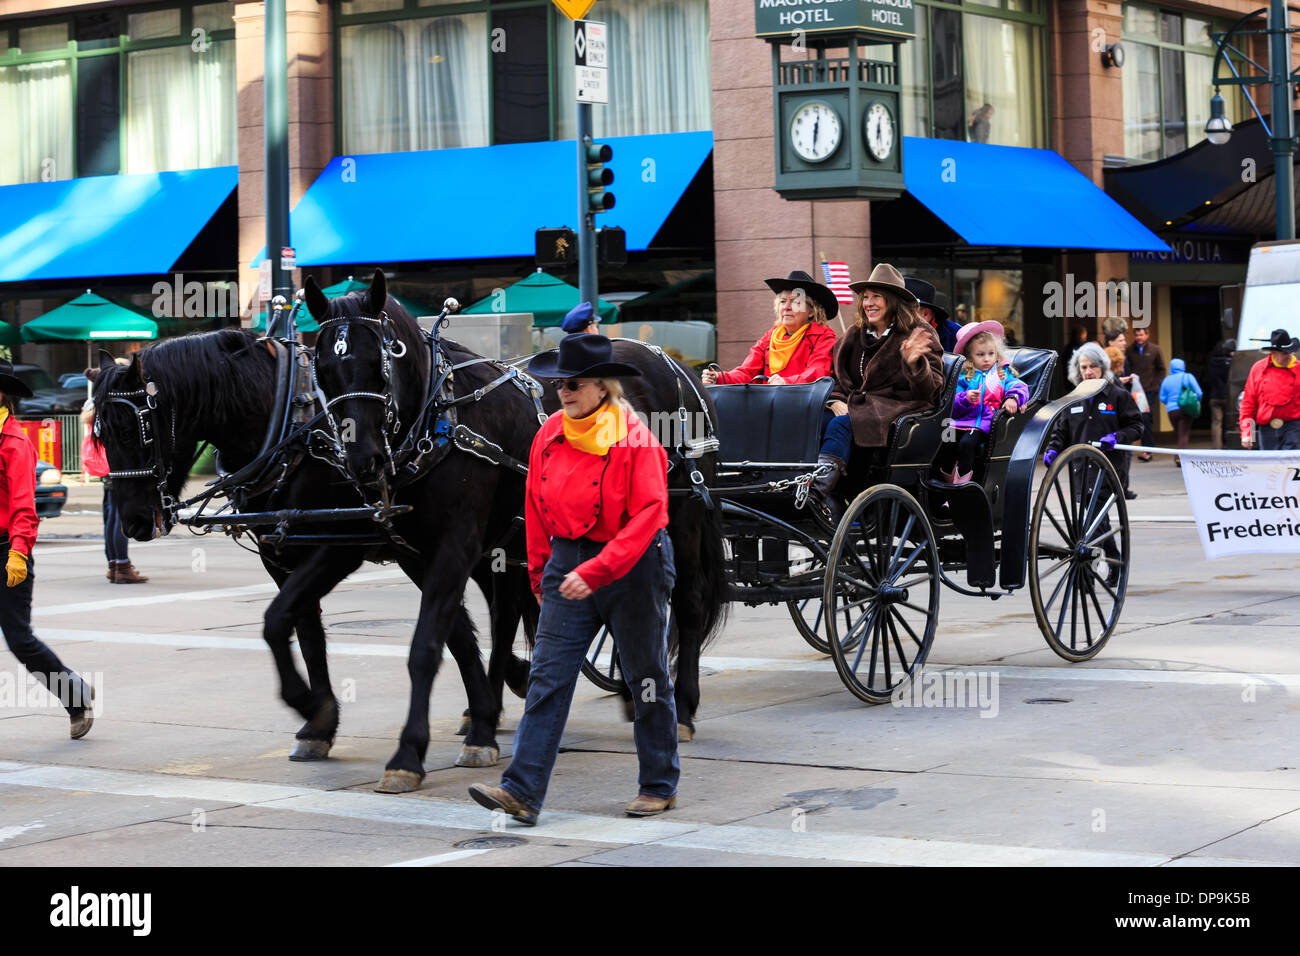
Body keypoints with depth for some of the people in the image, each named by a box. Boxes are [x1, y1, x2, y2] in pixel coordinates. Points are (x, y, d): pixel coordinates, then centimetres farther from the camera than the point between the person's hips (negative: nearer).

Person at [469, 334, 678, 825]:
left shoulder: (635, 440, -15)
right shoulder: (550, 434, 4)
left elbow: (647, 516, -21)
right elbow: (536, 507, 14)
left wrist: (594, 572, -27)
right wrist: (541, 572, 14)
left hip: (633, 568, -5)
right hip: (568, 564, 5)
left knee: (646, 678, 8)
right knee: (548, 676, -5)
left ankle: (660, 785, 24)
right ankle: (522, 791, -10)